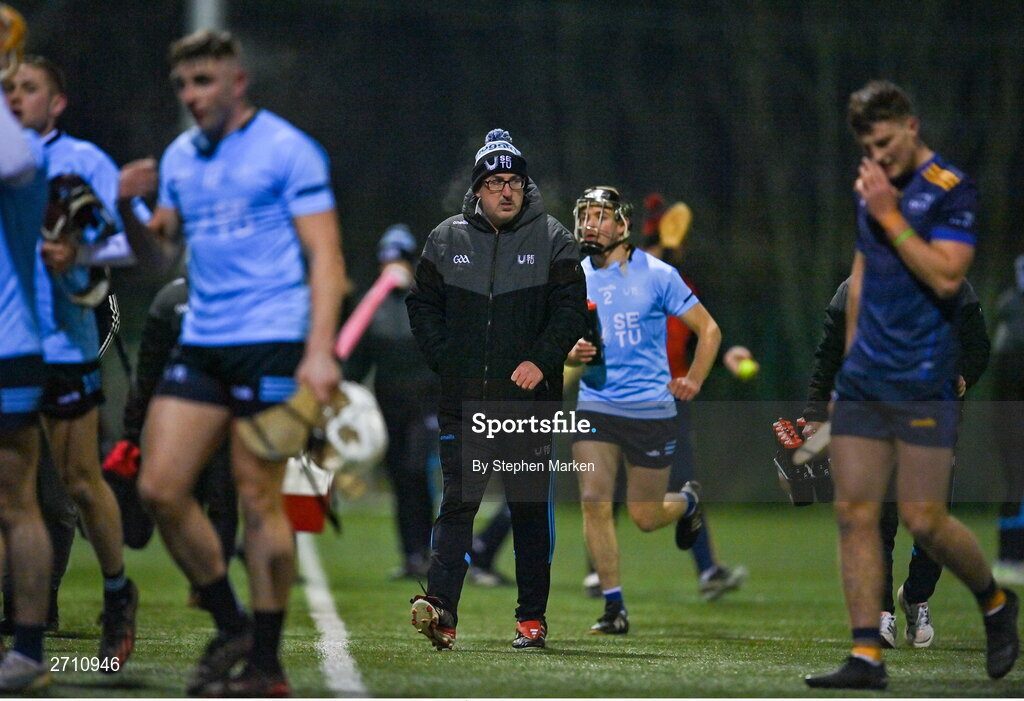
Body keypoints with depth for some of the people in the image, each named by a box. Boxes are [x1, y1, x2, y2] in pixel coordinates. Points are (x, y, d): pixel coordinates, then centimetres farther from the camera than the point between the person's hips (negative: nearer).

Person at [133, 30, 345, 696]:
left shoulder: (287, 150, -4)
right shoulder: (179, 158, 15)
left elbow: (325, 255, -8)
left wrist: (320, 350, -19)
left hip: (272, 342, -7)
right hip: (200, 343, 7)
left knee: (259, 497, -6)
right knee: (160, 487, -1)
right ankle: (231, 624, 14)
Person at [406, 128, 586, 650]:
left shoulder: (552, 240, 4)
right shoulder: (445, 240, 9)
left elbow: (570, 310, 0)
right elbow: (422, 305, 14)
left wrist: (540, 360, -13)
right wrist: (444, 359, 2)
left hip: (529, 400, -1)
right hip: (463, 402, 1)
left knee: (530, 509, 4)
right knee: (457, 504, -8)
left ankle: (532, 617, 10)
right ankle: (440, 606, -17)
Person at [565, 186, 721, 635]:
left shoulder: (656, 275, -5)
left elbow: (708, 330, 3)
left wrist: (694, 381, -5)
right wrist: (574, 353, -8)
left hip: (651, 409, -3)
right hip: (595, 406, 3)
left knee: (645, 517, 3)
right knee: (594, 504, -12)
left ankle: (687, 501, 39)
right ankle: (614, 606, -3)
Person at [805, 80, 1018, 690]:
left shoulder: (953, 191, -8)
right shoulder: (873, 189, 15)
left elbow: (946, 276, -19)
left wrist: (888, 214, -16)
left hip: (924, 382, -7)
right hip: (863, 380, 7)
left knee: (924, 520, -7)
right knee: (855, 513, -2)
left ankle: (995, 601, 20)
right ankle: (867, 657, -1)